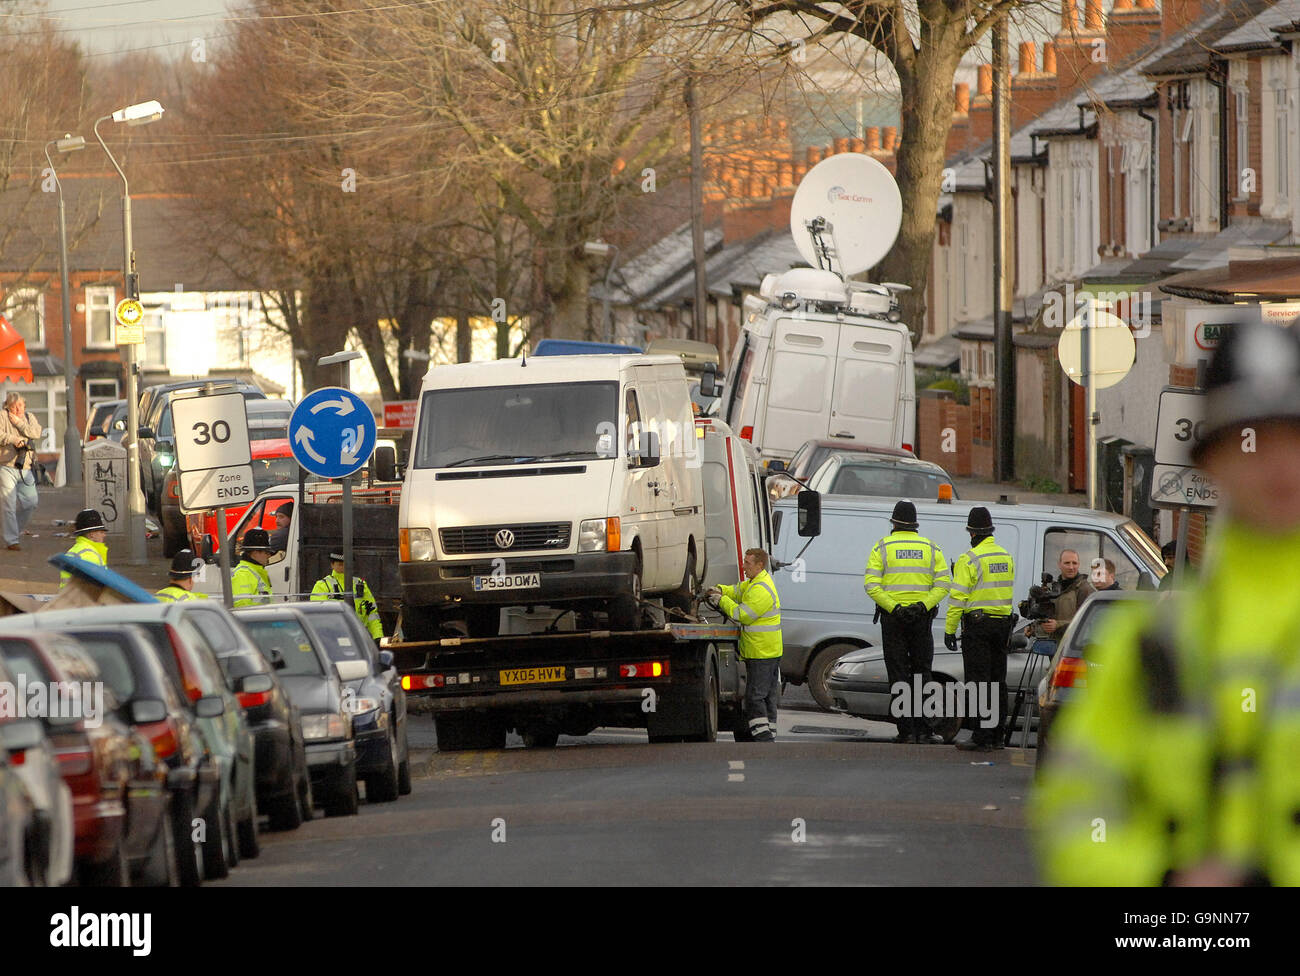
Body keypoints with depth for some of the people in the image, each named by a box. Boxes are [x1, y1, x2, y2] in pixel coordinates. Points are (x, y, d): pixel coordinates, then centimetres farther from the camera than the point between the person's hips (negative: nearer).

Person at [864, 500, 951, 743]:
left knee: (898, 675, 2)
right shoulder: (931, 548, 5)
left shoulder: (882, 548, 0)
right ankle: (923, 730, 4)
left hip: (892, 617, -1)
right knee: (922, 673, 9)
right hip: (922, 618, 1)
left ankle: (906, 730, -2)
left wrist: (893, 607, -14)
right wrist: (923, 605, -11)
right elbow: (944, 583, -4)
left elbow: (871, 584, -11)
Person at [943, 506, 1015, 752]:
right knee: (997, 682, 12)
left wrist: (950, 629, -10)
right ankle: (996, 736, 16)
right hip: (1002, 624, 7)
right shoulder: (1006, 557, 10)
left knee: (978, 682, -6)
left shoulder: (969, 559, -13)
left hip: (977, 624, -7)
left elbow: (958, 597, -14)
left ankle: (982, 738, -9)